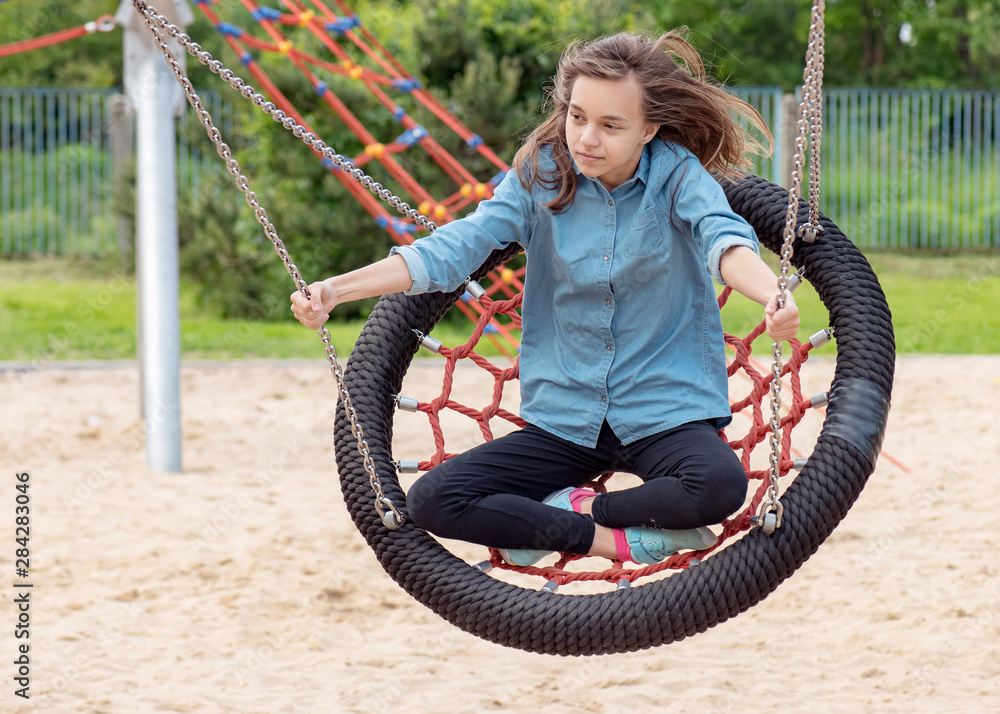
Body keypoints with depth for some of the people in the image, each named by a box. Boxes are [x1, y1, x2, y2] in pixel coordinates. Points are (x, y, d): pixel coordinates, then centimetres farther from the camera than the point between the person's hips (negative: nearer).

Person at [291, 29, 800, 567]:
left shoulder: (677, 174, -10)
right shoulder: (542, 174, -2)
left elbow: (723, 238, -29)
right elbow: (457, 245, -9)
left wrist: (772, 296, -53)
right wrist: (338, 290, -22)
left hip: (664, 410, -3)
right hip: (565, 417, 3)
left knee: (719, 486, -36)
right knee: (431, 501, -14)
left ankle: (577, 508, -9)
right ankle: (612, 538, -13)